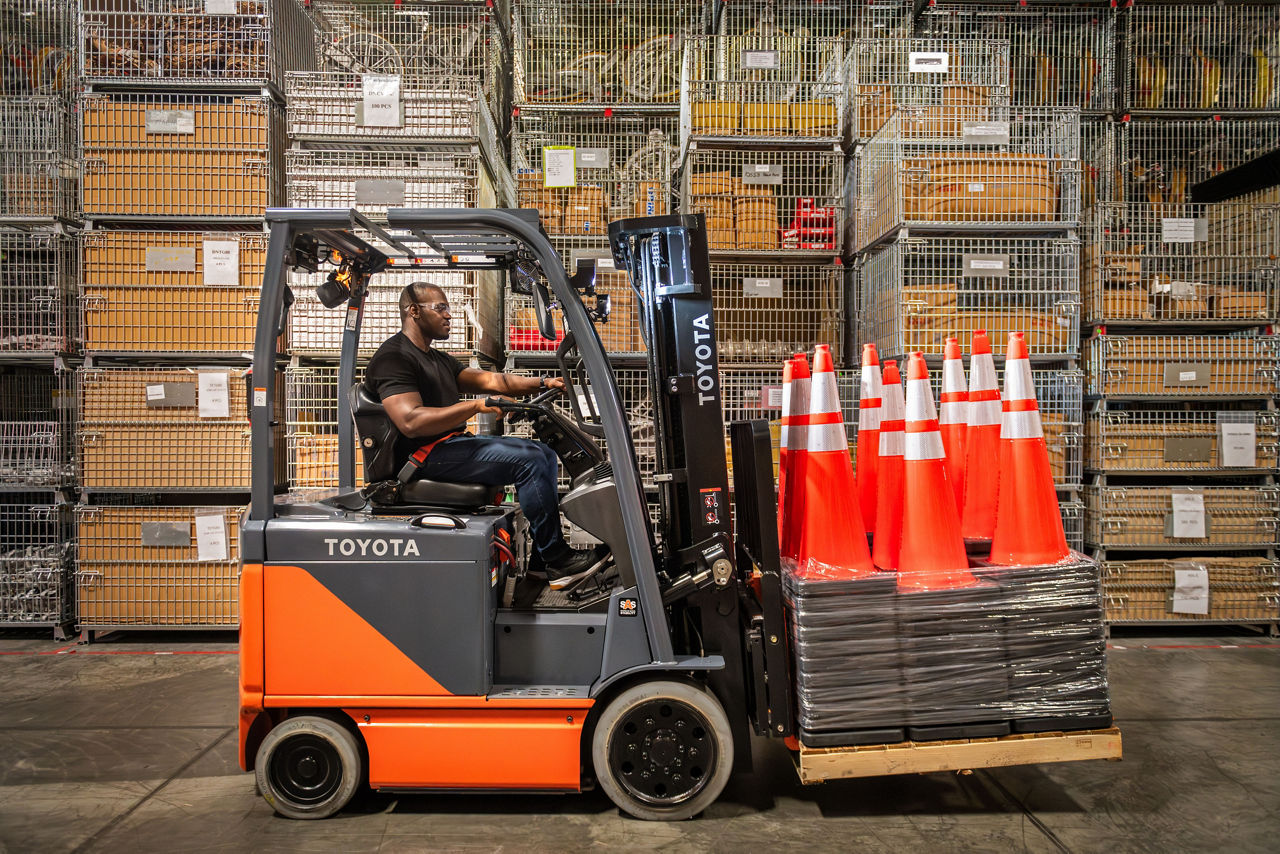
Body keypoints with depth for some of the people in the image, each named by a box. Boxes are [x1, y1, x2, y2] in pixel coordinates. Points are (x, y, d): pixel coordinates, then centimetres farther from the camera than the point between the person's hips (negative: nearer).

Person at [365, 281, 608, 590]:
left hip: (454, 443, 11)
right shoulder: (393, 357, -9)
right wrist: (476, 405, -26)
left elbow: (489, 380, 17)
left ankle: (543, 559, 1)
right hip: (426, 454, -11)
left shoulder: (437, 359, 24)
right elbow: (410, 422, -23)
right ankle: (558, 561, -13)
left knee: (543, 453, 6)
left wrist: (543, 383, 4)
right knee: (527, 460, -21)